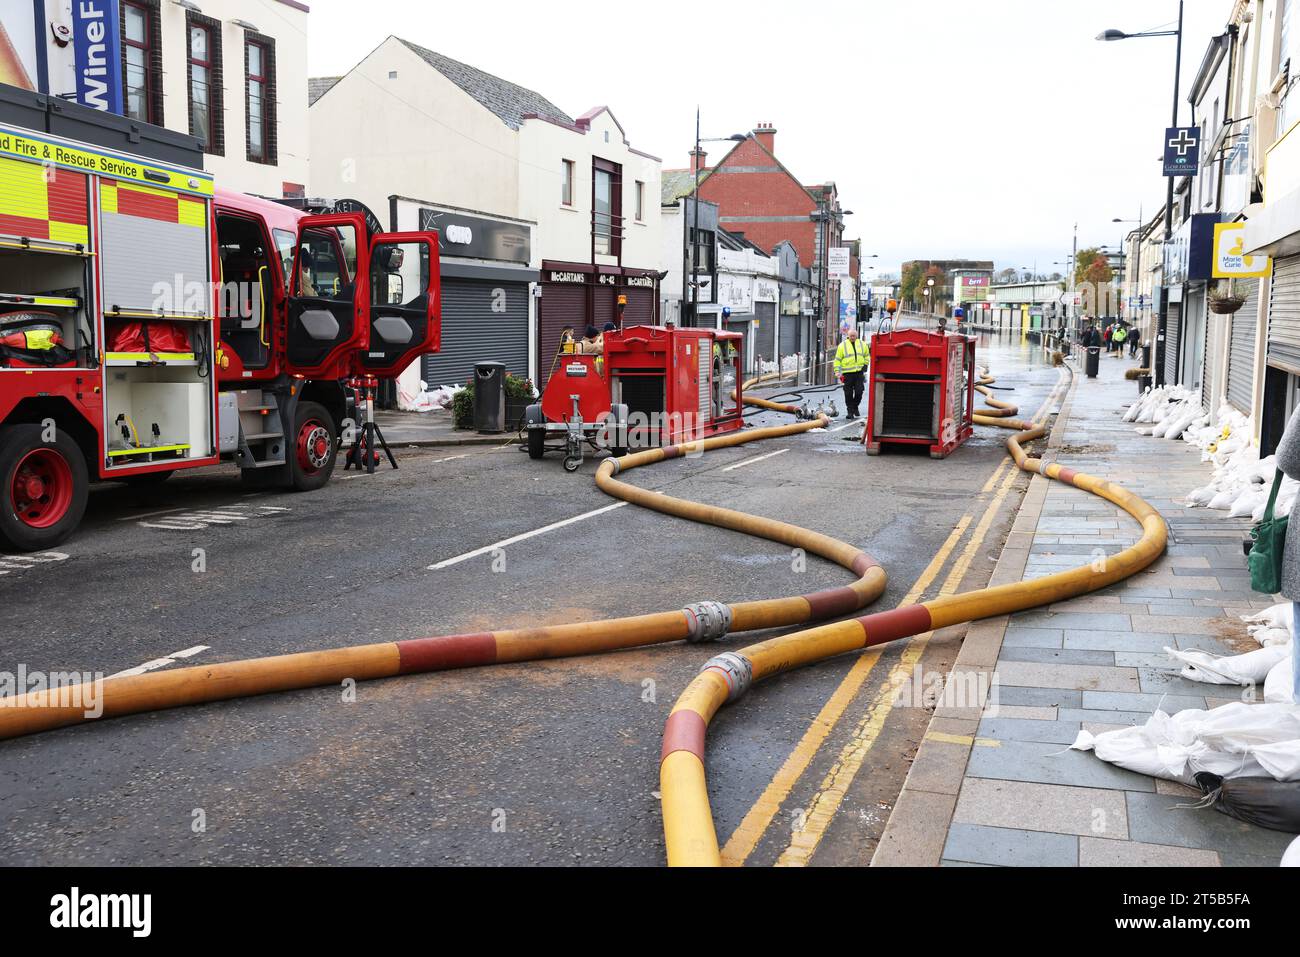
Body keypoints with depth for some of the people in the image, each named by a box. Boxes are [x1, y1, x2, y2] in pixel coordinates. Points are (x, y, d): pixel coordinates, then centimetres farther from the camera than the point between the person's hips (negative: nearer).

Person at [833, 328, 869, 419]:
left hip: (859, 372, 2)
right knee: (848, 394, 1)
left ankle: (855, 406, 19)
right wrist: (837, 371, -5)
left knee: (859, 391, -4)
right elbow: (837, 359, 3)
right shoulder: (843, 345, 3)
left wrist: (865, 366, 9)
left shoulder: (862, 344, 11)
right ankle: (850, 411, 10)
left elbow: (867, 357, 21)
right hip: (848, 373, -2)